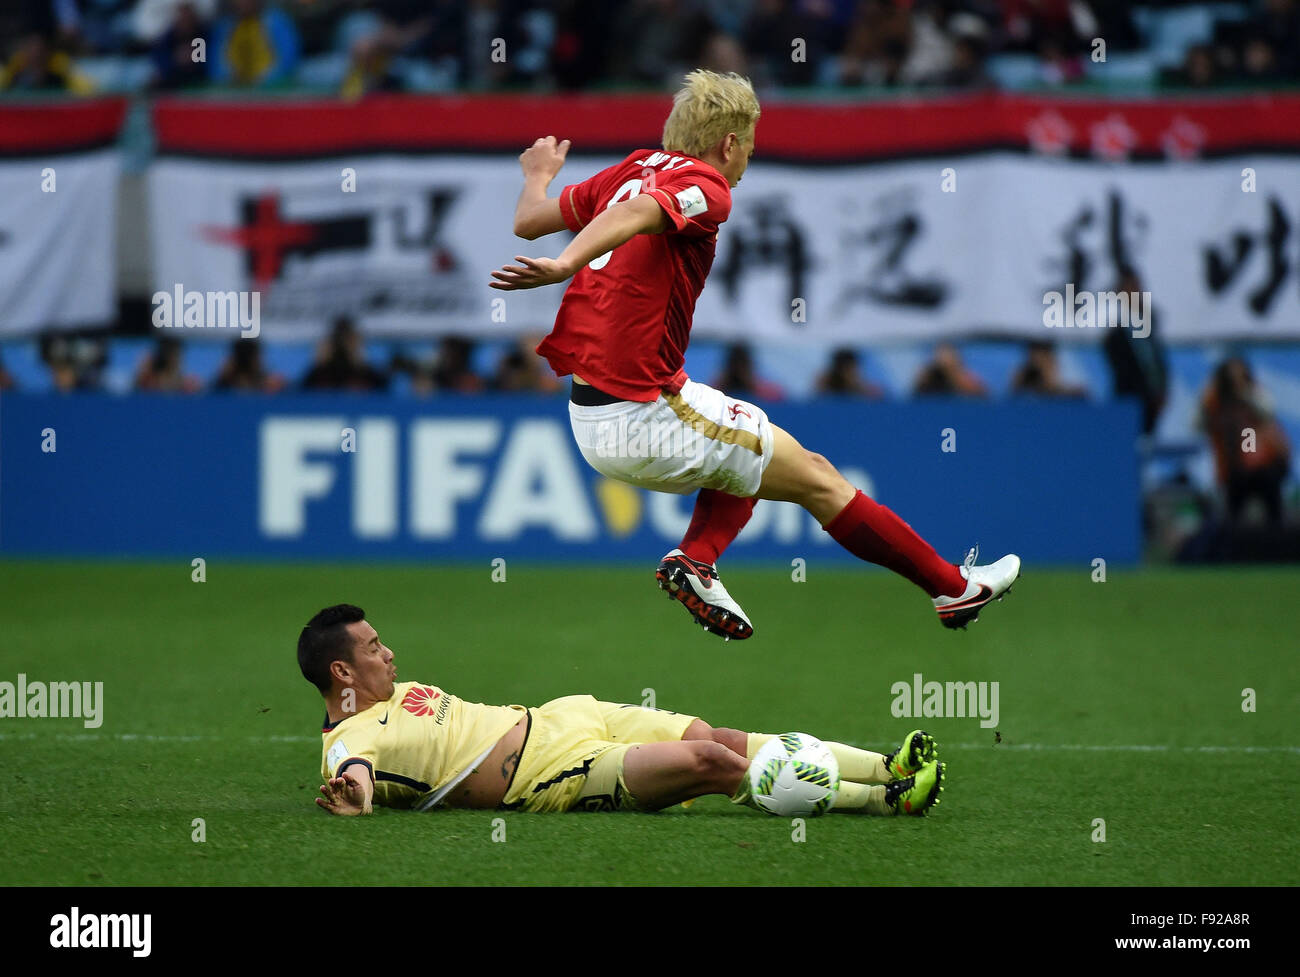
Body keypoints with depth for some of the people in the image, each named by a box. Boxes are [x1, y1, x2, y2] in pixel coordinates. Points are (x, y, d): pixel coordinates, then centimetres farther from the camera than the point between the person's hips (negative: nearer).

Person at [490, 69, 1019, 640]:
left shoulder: (638, 168, 10)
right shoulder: (706, 188, -11)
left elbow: (528, 221, 16)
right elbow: (634, 213, -31)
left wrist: (540, 175, 37)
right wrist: (565, 266, -45)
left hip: (589, 420, 8)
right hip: (645, 417, -8)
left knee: (748, 444, 29)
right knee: (815, 478, 5)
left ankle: (695, 559, 5)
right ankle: (955, 590, 12)